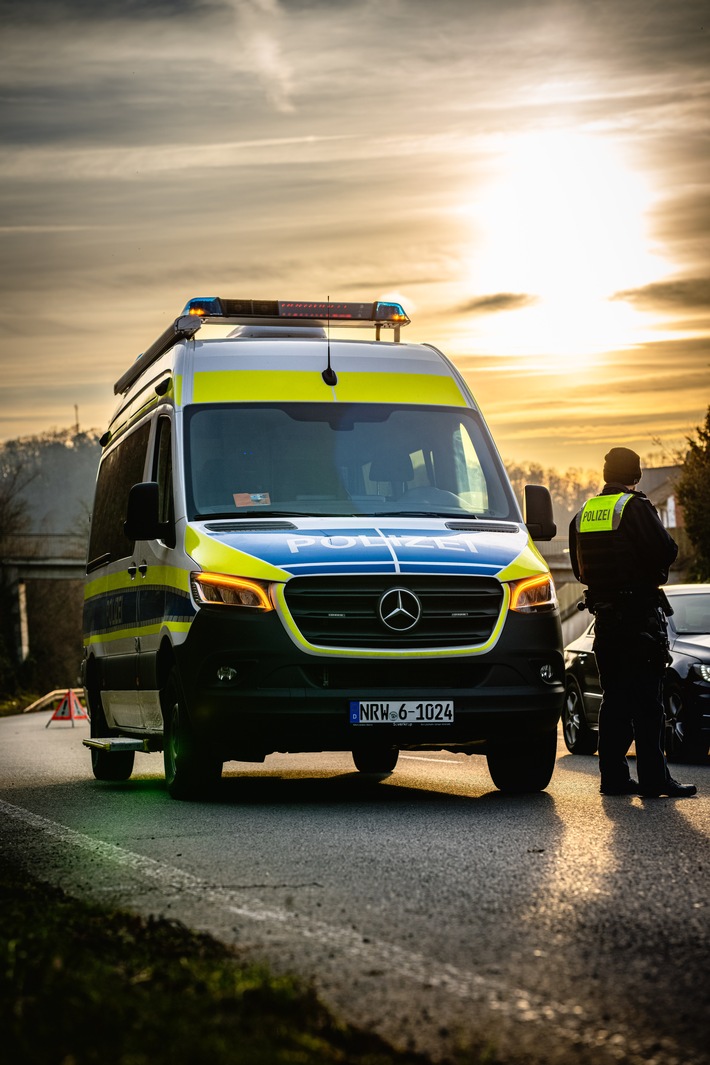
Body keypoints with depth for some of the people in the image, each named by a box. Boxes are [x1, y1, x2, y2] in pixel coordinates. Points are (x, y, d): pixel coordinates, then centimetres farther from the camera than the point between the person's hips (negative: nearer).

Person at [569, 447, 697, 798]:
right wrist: (651, 571, 2)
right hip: (640, 613, -7)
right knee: (647, 699, -5)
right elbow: (665, 551, -18)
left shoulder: (583, 514, 11)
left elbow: (579, 567, 16)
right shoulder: (635, 507, -11)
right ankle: (653, 778, -6)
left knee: (614, 698, 11)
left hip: (604, 614, 7)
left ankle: (613, 776, 10)